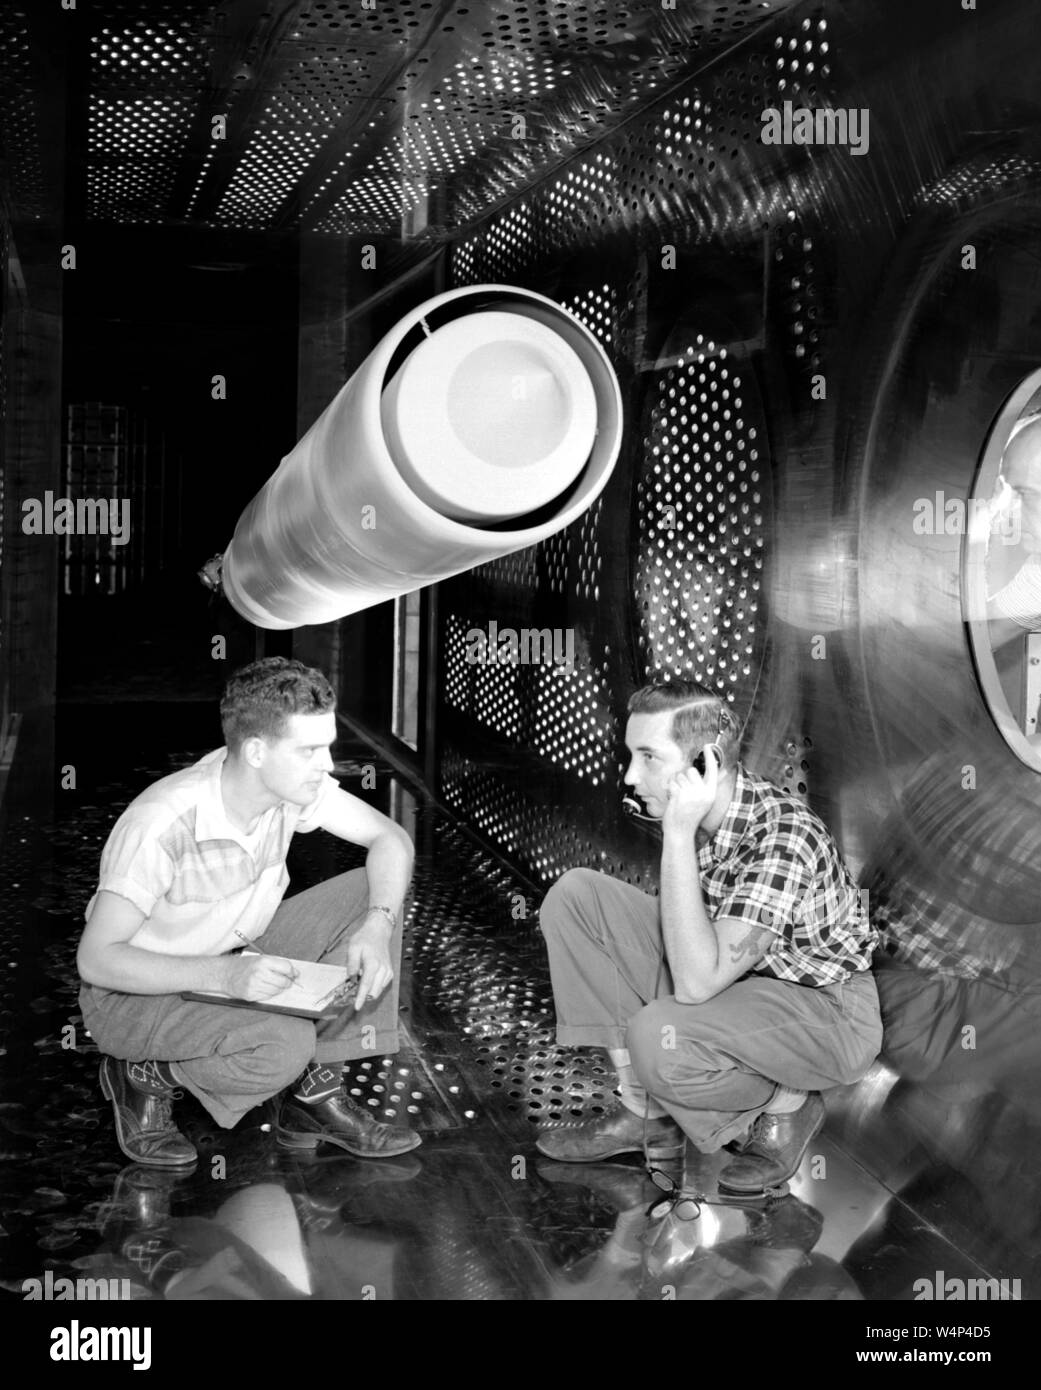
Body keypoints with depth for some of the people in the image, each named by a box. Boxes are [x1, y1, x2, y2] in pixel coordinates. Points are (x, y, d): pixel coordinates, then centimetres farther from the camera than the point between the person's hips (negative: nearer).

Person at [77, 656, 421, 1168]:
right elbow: (96, 960, -31)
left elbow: (391, 839, -4)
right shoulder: (162, 826, -32)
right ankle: (146, 1076, -3)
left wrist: (375, 928, -24)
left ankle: (316, 1095, -4)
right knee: (285, 1045, -34)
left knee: (371, 894, -10)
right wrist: (224, 976, -41)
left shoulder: (292, 781, -13)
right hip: (137, 992, -7)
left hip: (237, 958, 7)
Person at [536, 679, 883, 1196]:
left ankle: (785, 1105, -2)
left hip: (822, 1007, -8)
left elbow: (696, 984, -38)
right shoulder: (689, 811, -7)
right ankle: (645, 1110, 2)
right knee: (574, 895, -4)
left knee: (659, 1037, -36)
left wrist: (679, 834, -37)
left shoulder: (783, 838, -31)